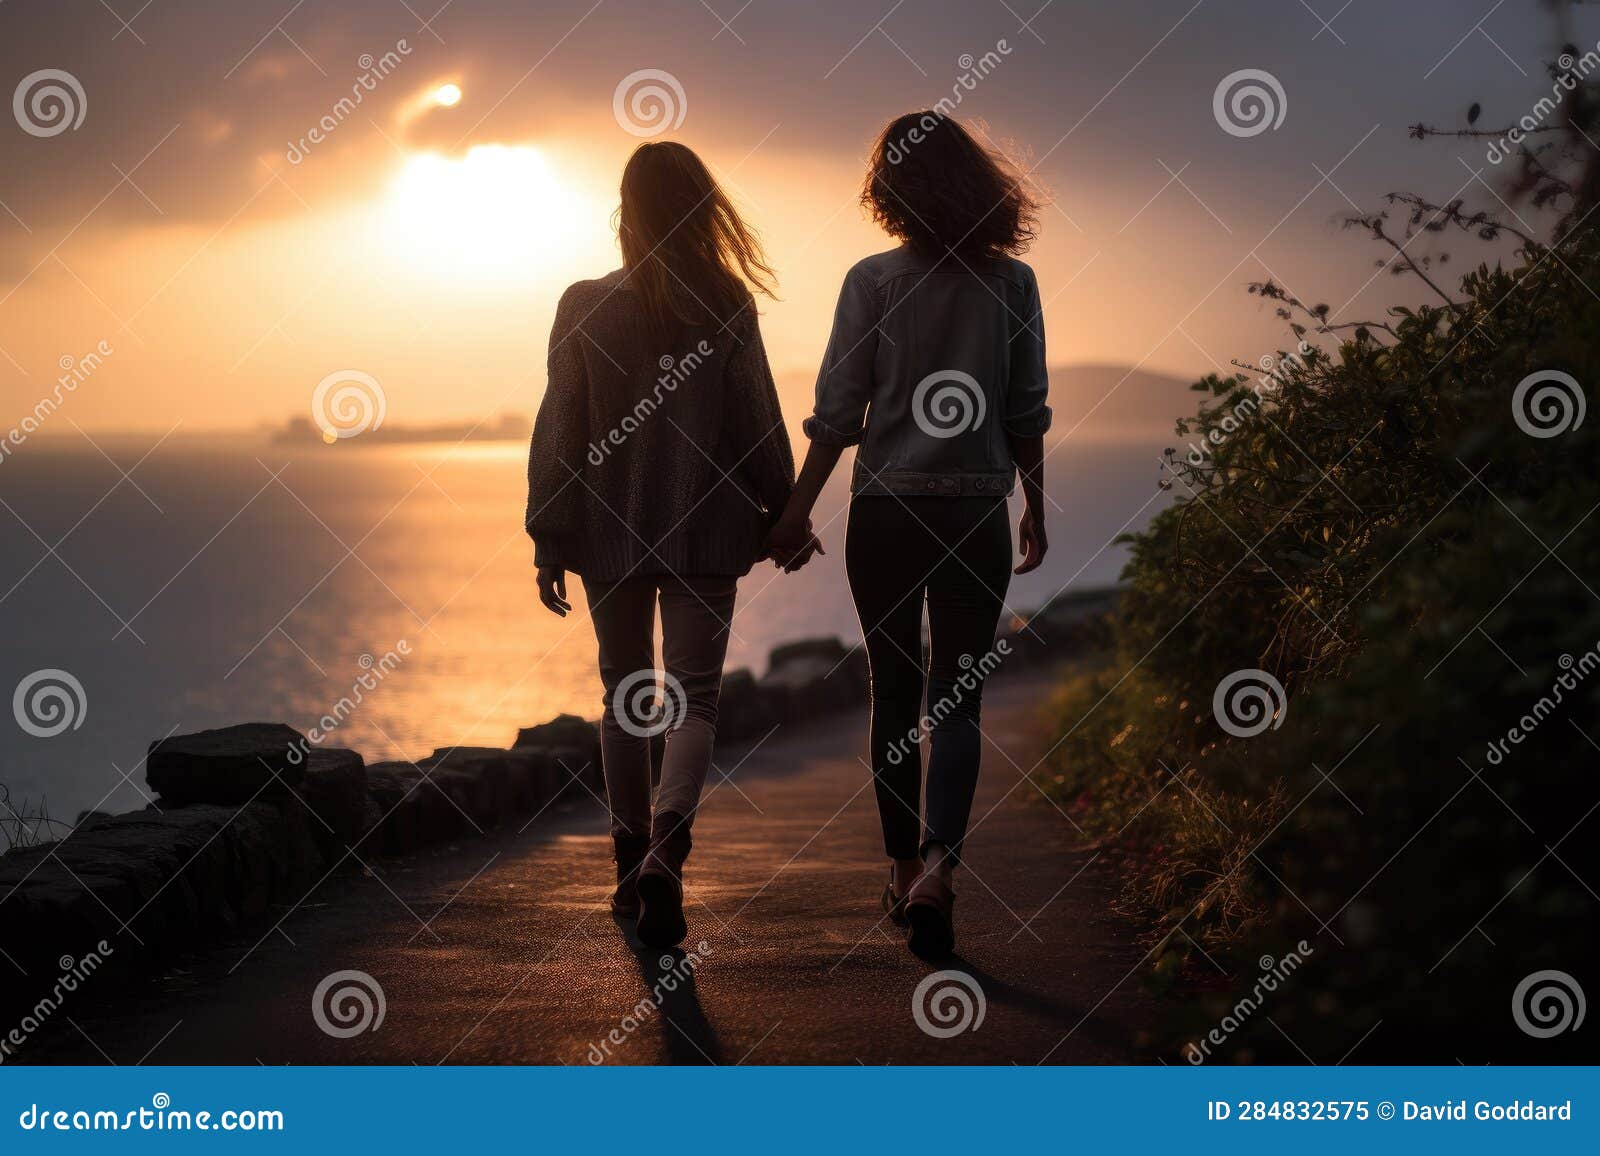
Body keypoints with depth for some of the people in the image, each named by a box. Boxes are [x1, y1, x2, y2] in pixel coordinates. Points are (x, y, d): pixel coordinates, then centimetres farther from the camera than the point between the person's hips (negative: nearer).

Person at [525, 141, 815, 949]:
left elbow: (559, 432, -4)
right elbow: (758, 425, -2)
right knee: (694, 697, 3)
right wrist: (781, 515, 10)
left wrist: (549, 541, 2)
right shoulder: (726, 307, -6)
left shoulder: (584, 308, -5)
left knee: (625, 697, 15)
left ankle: (630, 868, 21)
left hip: (610, 530, 1)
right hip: (705, 529, -1)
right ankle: (666, 844, -21)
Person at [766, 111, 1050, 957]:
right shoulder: (1012, 283, -1)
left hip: (887, 508, 0)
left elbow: (838, 411, -5)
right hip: (976, 512, 1)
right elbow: (1028, 414, 3)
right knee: (958, 697, 3)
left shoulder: (874, 281, -6)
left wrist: (799, 508, 4)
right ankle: (939, 858, -18)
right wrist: (1034, 510, 15)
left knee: (895, 694, 13)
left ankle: (905, 870, 21)